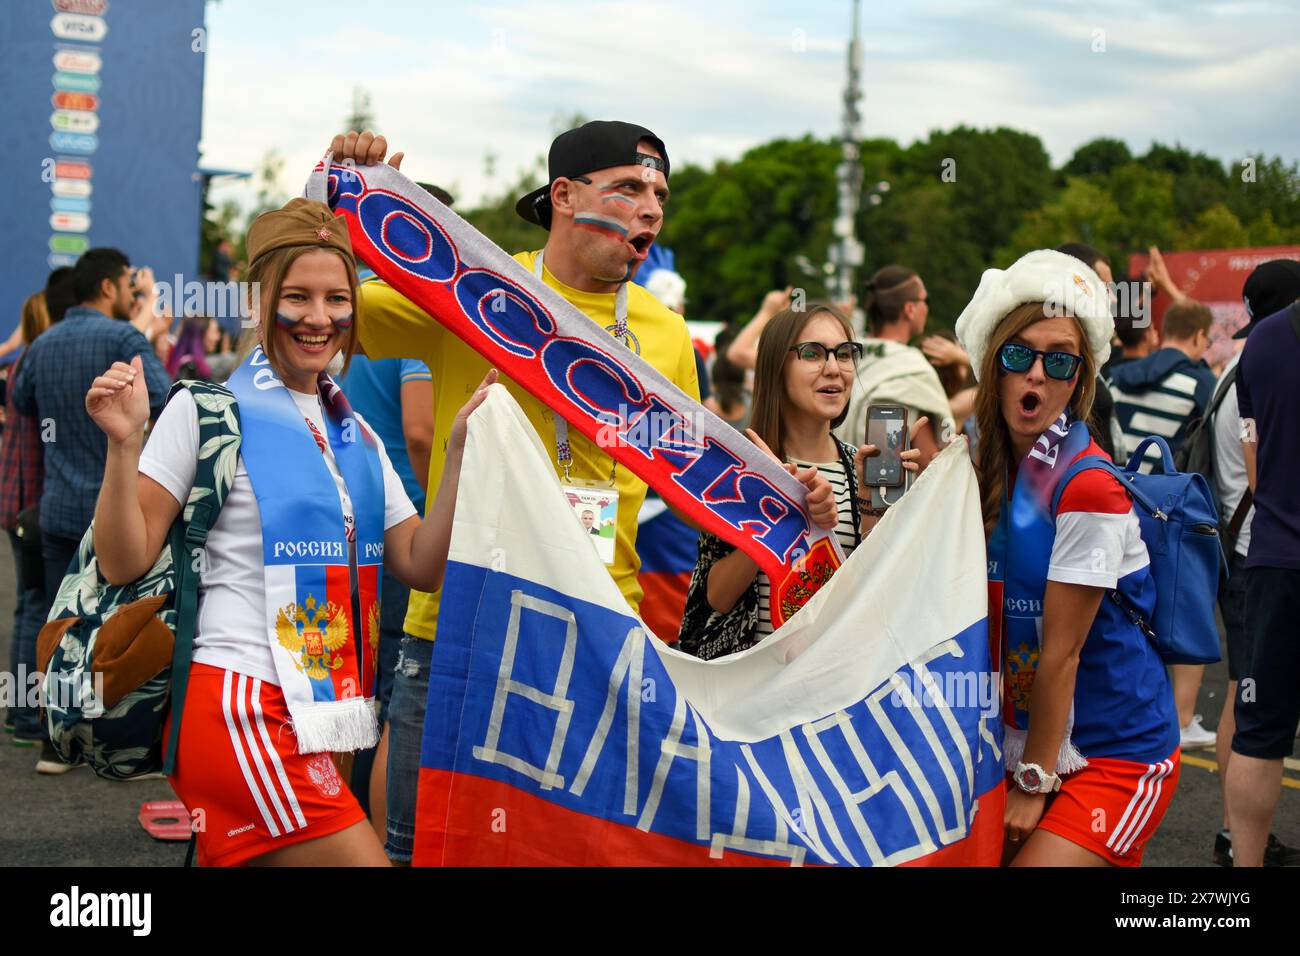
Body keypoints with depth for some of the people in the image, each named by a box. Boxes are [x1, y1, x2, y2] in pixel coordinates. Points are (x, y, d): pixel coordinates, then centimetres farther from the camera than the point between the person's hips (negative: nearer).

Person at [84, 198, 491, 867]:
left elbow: (422, 566, 9)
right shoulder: (210, 410, -5)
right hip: (244, 706, -7)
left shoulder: (356, 435, 15)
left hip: (312, 715, 8)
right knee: (360, 858, -12)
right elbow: (124, 562, -8)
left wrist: (461, 450, 1)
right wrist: (123, 445, -21)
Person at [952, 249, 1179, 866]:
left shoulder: (1086, 489, -19)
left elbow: (1061, 652, -16)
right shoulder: (989, 472, 3)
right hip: (1026, 740, 7)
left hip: (1115, 754, -7)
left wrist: (1034, 782, -11)